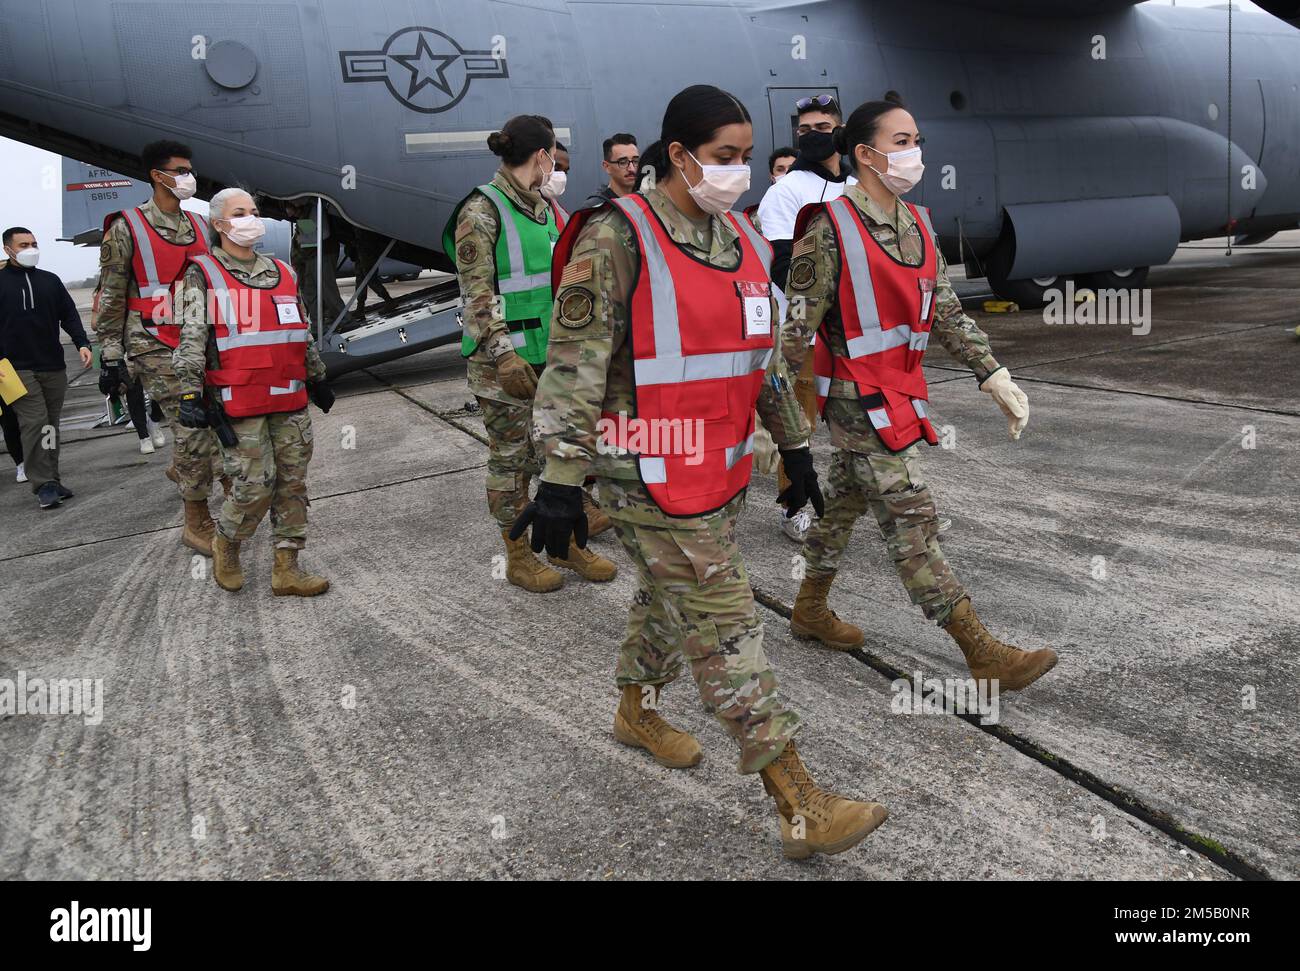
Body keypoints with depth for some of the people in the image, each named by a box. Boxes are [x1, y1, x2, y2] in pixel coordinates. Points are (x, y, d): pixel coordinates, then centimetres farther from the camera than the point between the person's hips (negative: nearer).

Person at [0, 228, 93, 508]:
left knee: (51, 425, 7)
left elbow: (69, 315, 13)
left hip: (54, 367, 4)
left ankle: (52, 479, 14)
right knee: (34, 423, -11)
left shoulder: (50, 280, 13)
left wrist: (82, 343, -4)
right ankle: (44, 485, -9)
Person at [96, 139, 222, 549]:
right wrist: (110, 355, -5)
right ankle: (197, 524, 1)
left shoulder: (200, 226, 14)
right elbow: (111, 297, -2)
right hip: (156, 346, -6)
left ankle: (181, 469, 36)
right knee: (194, 427, -11)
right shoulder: (127, 229, -3)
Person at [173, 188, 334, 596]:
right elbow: (191, 339, -6)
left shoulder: (282, 273, 17)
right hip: (238, 402, -6)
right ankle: (226, 545, 21)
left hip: (291, 399, 6)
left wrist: (318, 379, 27)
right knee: (256, 483, -8)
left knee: (293, 482, 5)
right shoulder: (202, 275, 1)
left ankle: (286, 567, 14)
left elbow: (303, 334, 25)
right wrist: (190, 394, -13)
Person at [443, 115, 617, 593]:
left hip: (553, 352, 8)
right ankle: (518, 555, 16)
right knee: (511, 457, 3)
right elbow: (477, 292, -16)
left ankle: (564, 542, 26)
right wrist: (504, 354, -22)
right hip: (505, 360, -8)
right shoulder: (481, 210, -11)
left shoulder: (542, 206, 13)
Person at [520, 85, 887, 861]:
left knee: (669, 600, 22)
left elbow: (765, 356, 19)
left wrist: (795, 444, 20)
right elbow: (574, 367, -15)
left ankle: (637, 710, 47)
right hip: (655, 477, -8)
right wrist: (561, 481, -17)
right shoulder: (616, 241, -14)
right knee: (726, 628, -5)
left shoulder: (743, 242, 10)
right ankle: (800, 806, 2)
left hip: (724, 468, 8)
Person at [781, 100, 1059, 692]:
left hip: (901, 391, 8)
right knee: (911, 520, -6)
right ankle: (983, 654, -1)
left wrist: (995, 377, 2)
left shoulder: (918, 226, 10)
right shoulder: (829, 231, -14)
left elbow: (947, 312, 9)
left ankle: (810, 611, 36)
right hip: (861, 398, -8)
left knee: (846, 502, 19)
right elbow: (797, 327, -13)